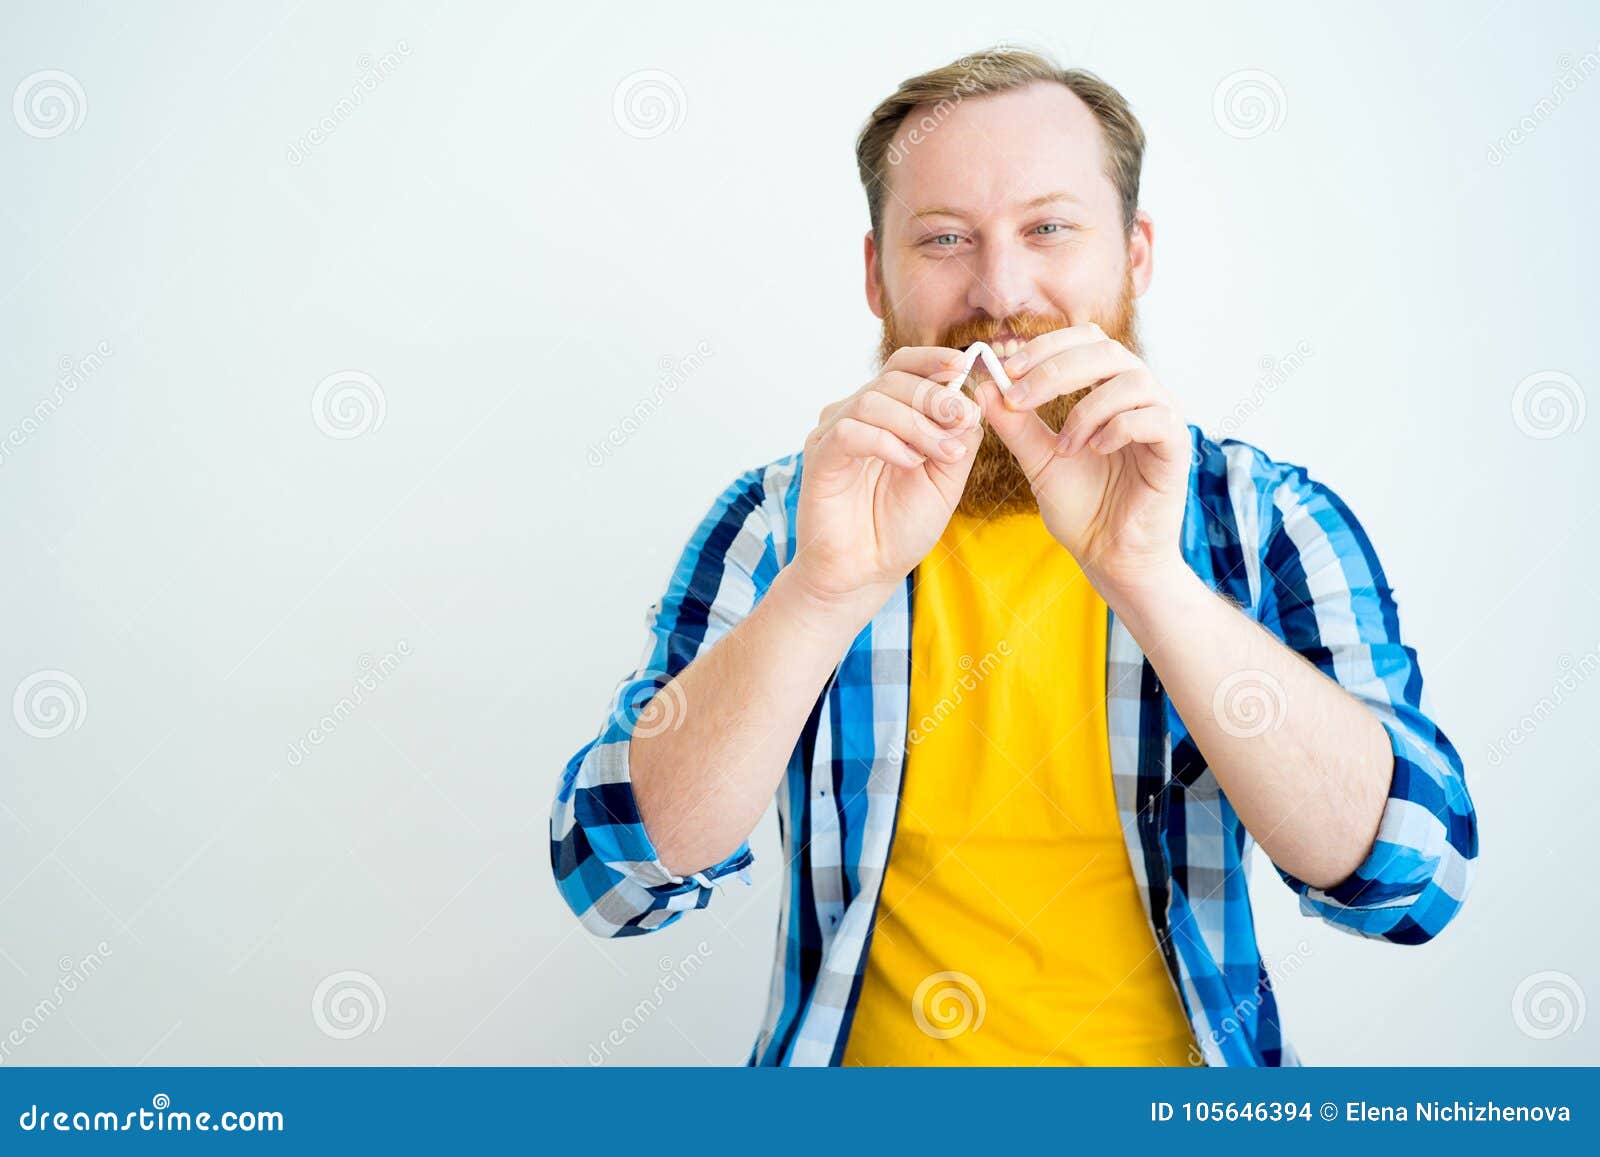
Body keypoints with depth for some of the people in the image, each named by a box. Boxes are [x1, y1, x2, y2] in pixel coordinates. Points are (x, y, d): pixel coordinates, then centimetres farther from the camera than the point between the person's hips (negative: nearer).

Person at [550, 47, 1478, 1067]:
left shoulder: (1268, 522, -2)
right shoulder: (777, 524, -2)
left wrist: (1143, 574, -25)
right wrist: (828, 589, -24)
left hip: (1172, 1087, 0)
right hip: (864, 1056, 1)